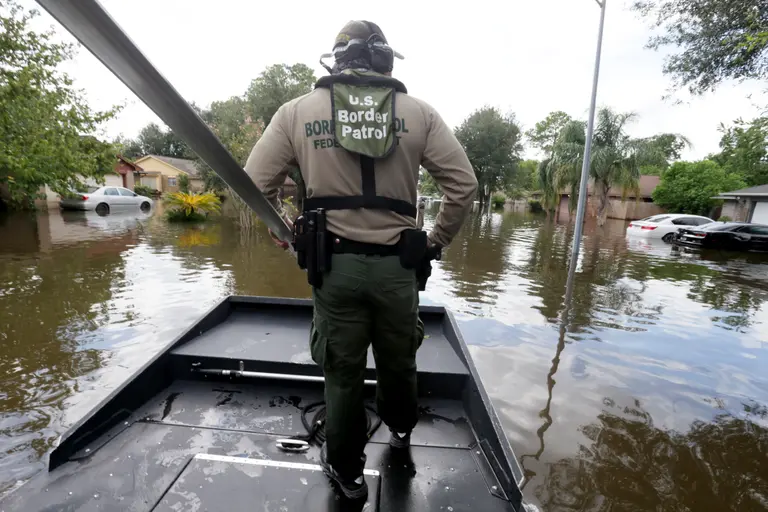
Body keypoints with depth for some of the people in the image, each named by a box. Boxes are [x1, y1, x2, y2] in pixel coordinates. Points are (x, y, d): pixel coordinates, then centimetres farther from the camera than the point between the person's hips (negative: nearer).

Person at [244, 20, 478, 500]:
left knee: (342, 374, 17)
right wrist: (437, 240, 10)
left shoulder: (299, 110, 4)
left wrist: (284, 231, 18)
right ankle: (401, 428, 53)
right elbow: (464, 183, -1)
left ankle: (347, 470, 38)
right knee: (398, 361, 25)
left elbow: (256, 183, 3)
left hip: (334, 265, 0)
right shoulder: (418, 111, 3)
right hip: (397, 265, 1)